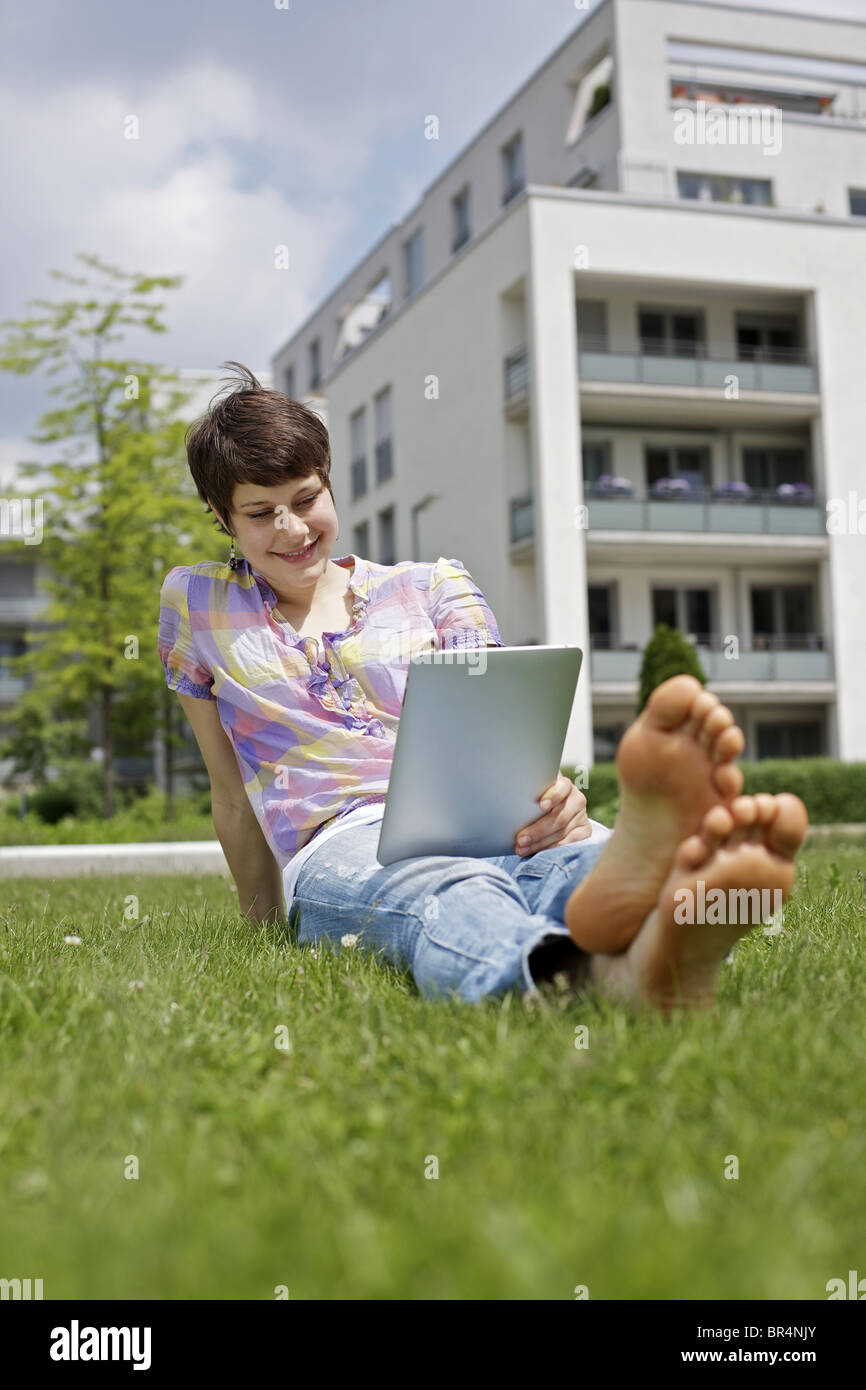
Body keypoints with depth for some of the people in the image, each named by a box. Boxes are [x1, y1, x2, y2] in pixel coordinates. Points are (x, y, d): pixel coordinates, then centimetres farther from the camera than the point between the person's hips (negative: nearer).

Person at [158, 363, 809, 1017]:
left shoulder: (433, 587, 19)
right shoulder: (196, 604, 17)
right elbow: (233, 798, 23)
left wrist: (550, 791, -18)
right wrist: (269, 922, 26)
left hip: (485, 823, 2)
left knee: (576, 854, -39)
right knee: (454, 892, -42)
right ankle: (606, 971, -76)